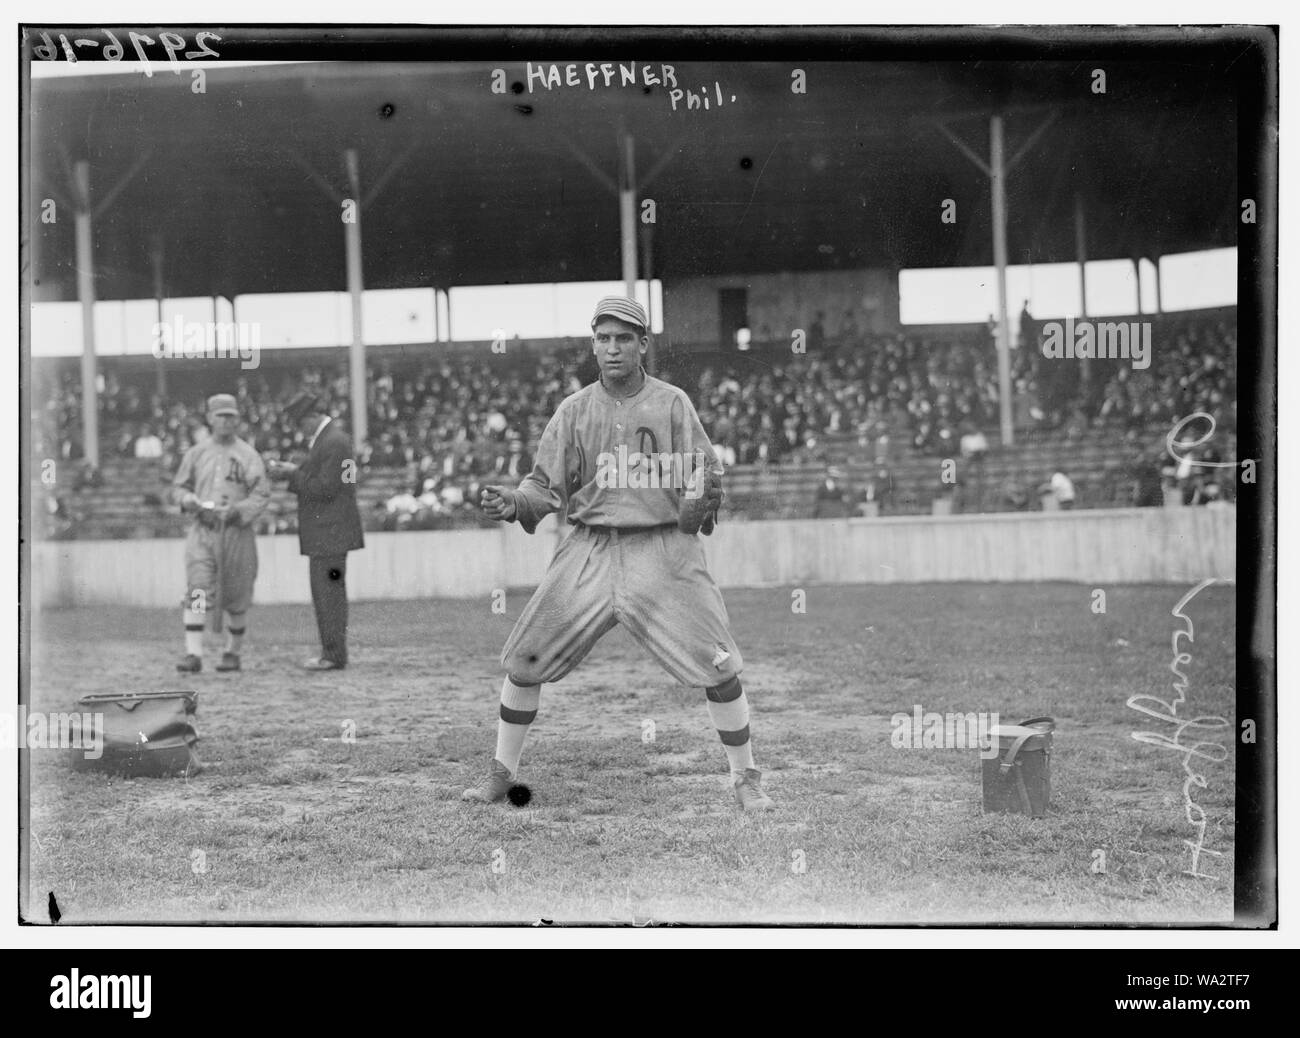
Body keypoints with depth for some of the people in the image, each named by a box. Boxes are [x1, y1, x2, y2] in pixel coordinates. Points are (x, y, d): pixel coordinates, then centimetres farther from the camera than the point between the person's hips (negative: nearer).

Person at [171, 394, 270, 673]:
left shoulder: (249, 456, 1)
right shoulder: (196, 453, 9)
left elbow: (261, 497, -4)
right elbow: (178, 487, 16)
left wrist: (235, 510, -20)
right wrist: (189, 500, -6)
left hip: (237, 532, -1)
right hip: (201, 532, 1)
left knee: (236, 598, 6)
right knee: (197, 592, -13)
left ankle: (233, 653, 22)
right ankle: (193, 654, -18)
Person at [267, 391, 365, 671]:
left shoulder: (335, 442, -16)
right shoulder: (326, 437, 16)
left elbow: (325, 489, -19)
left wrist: (293, 474, -12)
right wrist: (292, 471, 4)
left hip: (330, 532, -10)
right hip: (326, 532, 10)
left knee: (328, 592, -7)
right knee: (331, 592, 12)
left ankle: (333, 655, -4)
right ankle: (334, 651, 16)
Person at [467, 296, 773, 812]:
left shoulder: (672, 404, 0)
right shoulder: (574, 410, 6)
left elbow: (705, 475, -3)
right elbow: (546, 485, 7)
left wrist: (704, 497, -26)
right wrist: (513, 505, -13)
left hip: (663, 549, -2)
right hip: (590, 551, 2)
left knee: (718, 666, -9)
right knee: (524, 660, -1)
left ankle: (746, 778, 9)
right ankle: (501, 772, 17)